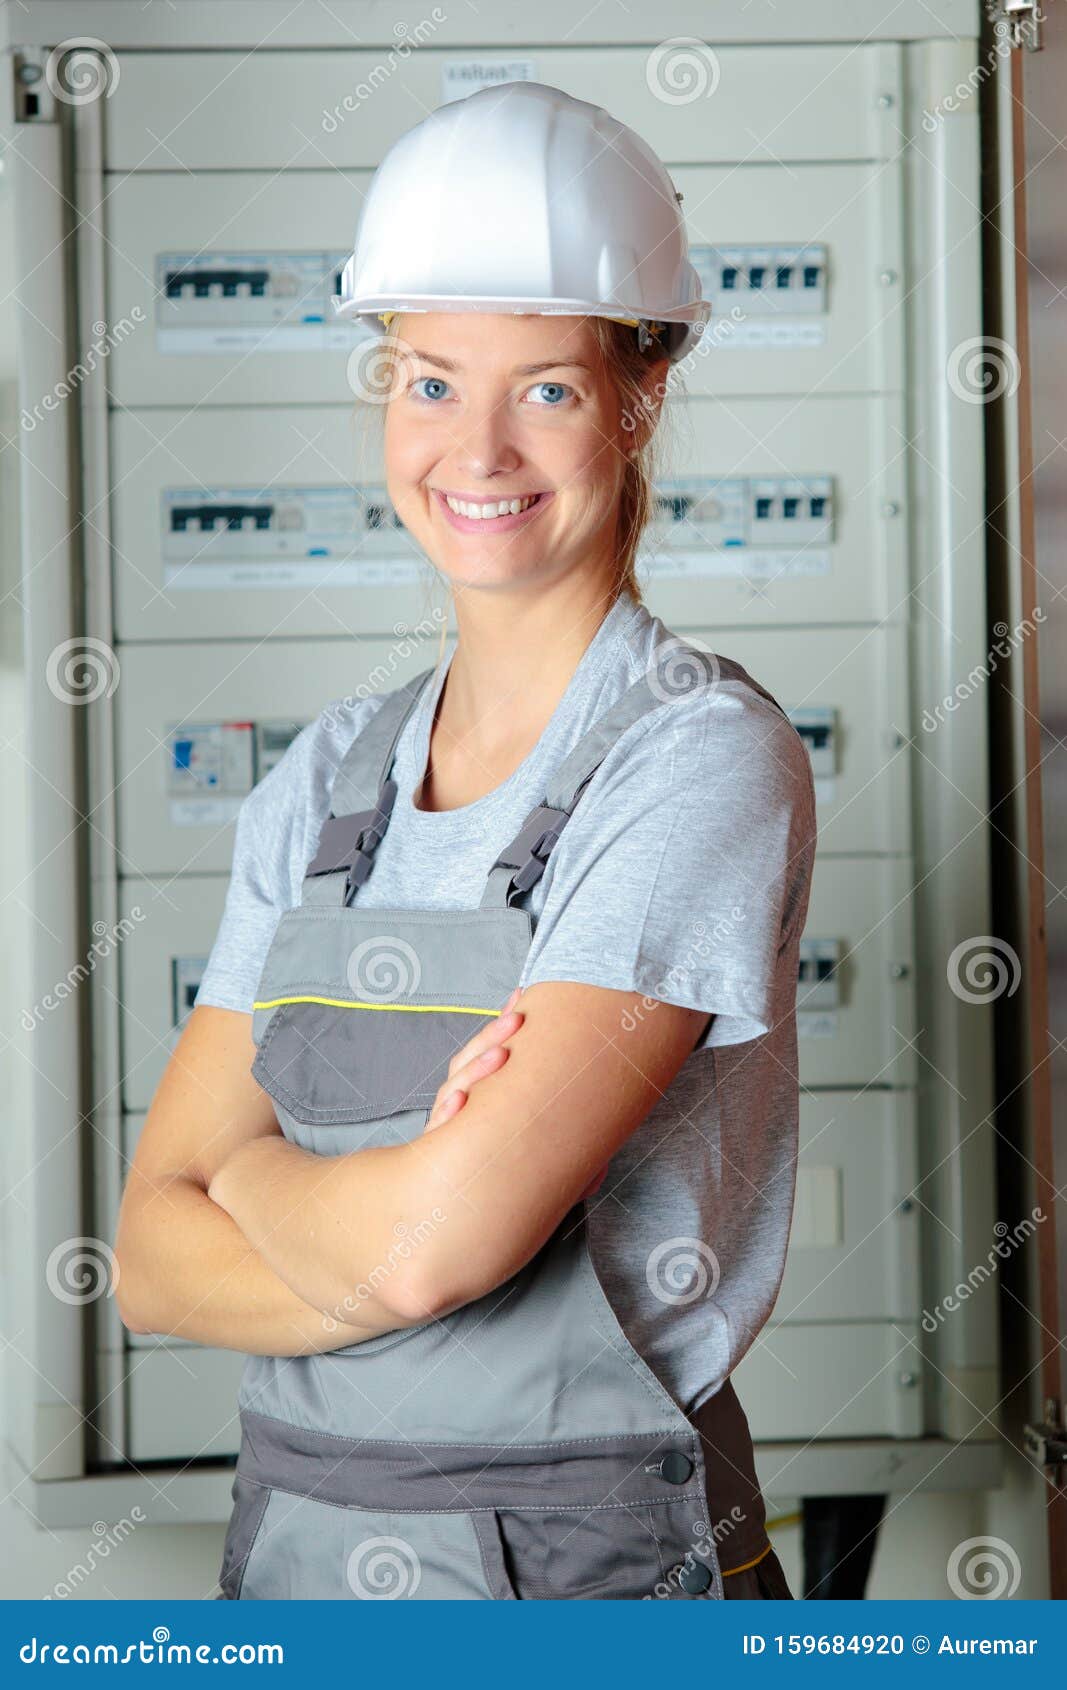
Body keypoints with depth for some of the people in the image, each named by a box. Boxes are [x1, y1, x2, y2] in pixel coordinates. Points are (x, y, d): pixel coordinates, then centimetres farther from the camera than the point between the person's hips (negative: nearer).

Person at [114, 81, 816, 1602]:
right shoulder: (330, 779, 3)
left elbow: (440, 1235, -24)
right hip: (291, 1547, 5)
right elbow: (153, 1256, -1)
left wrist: (251, 1167, -5)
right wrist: (390, 1267, -19)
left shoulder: (705, 758, -15)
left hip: (588, 1562, -5)